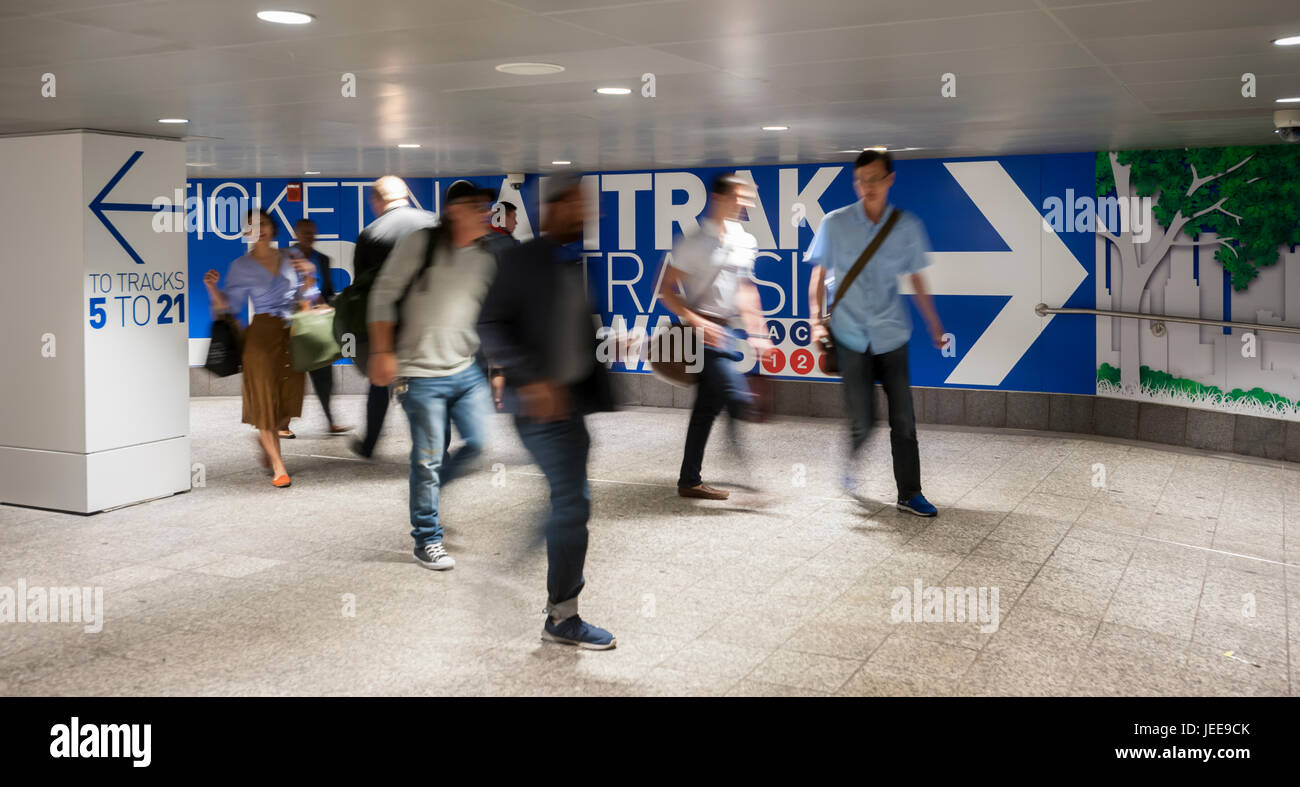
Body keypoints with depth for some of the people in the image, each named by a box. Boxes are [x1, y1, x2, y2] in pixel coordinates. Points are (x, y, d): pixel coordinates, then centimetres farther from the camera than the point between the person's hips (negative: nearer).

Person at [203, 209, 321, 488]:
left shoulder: (289, 259, 12)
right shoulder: (241, 266, 3)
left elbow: (307, 298, 14)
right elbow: (230, 305, 0)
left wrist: (308, 276, -2)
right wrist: (213, 288, -16)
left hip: (292, 334, 3)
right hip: (263, 335, -3)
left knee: (289, 397, 3)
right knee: (265, 398, -5)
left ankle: (265, 439, 35)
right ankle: (278, 466, 3)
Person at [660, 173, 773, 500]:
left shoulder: (745, 241, 12)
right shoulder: (694, 241, -9)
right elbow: (666, 290, -9)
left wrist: (756, 333, 14)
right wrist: (696, 321, -20)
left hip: (724, 330, 7)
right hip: (703, 329, -7)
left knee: (707, 407, 10)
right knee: (738, 395, -19)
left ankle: (689, 481, 17)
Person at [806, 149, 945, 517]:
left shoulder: (907, 226, 1)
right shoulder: (835, 224, -2)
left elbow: (917, 280, 10)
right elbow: (819, 275, 4)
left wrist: (935, 327, 13)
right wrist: (817, 319, -6)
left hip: (891, 335, 2)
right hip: (851, 336, -1)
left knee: (903, 419, 1)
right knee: (860, 423, 1)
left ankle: (909, 495, 12)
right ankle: (849, 464, 33)